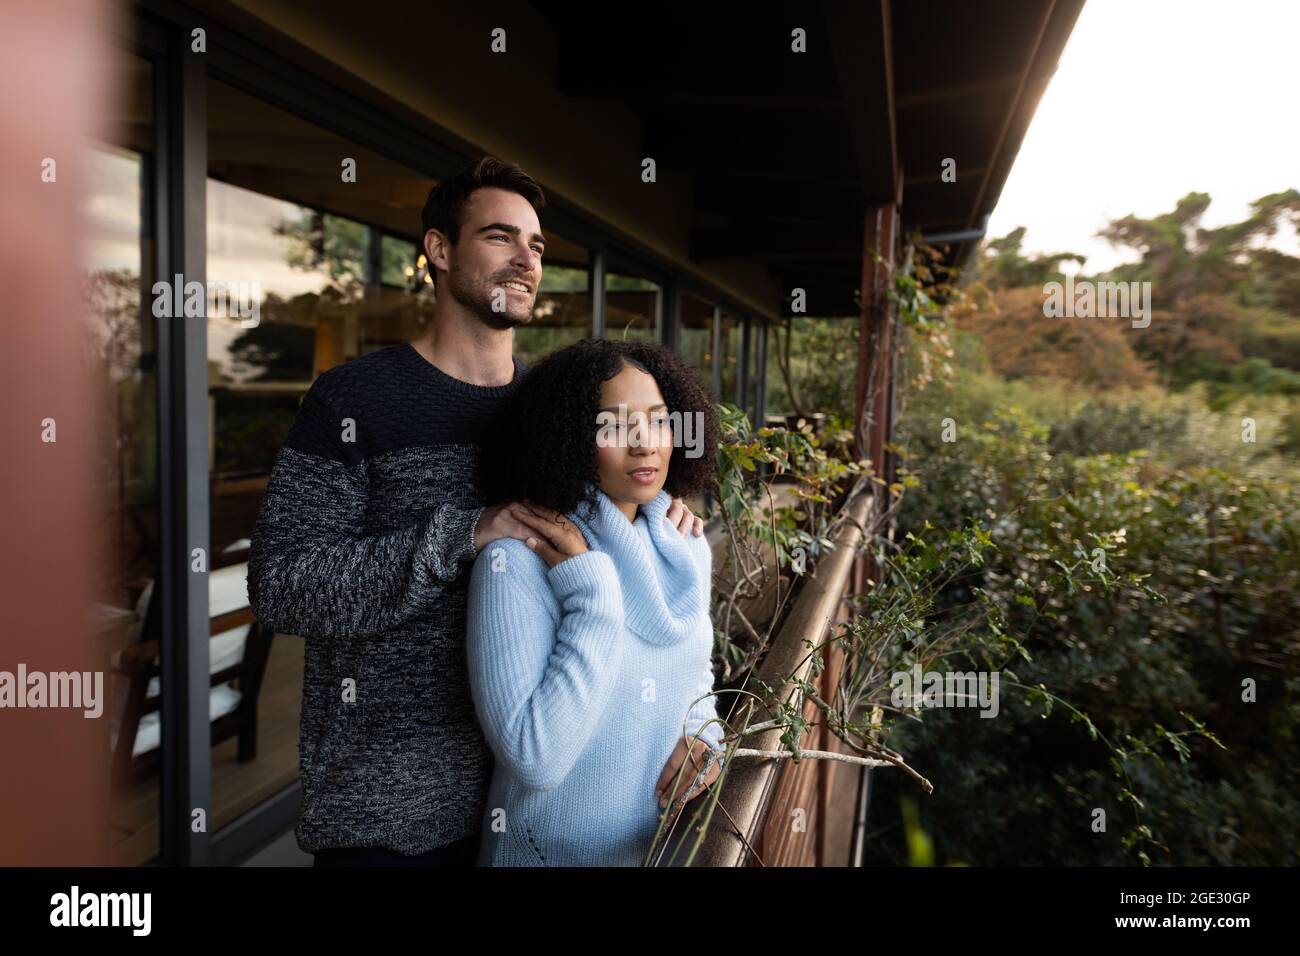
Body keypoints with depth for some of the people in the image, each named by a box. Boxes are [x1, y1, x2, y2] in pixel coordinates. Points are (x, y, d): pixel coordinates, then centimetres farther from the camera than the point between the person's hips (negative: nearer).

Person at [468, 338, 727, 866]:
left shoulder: (686, 549, -4)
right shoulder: (516, 562, -23)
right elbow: (534, 761, -28)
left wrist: (702, 732, -9)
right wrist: (592, 590, -29)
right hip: (554, 849, -5)